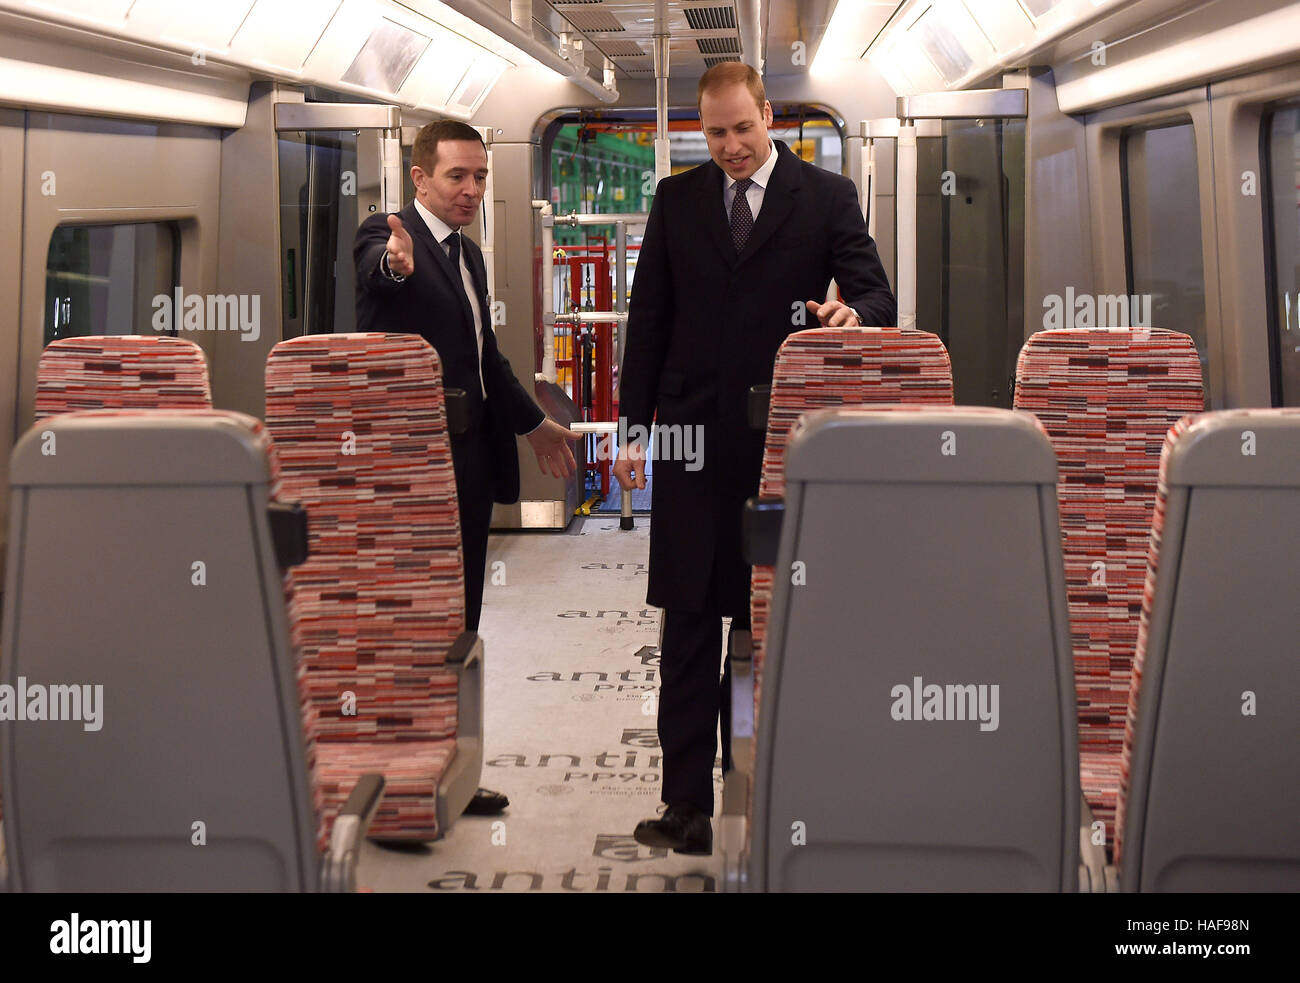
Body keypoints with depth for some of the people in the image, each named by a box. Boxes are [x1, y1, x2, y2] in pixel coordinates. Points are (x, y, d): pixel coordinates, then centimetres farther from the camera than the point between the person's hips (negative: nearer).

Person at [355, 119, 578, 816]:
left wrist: (534, 425, 32)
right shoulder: (385, 235, -9)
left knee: (457, 624, 13)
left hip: (469, 463, 9)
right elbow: (376, 268, -36)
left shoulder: (467, 254, 17)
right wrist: (395, 262, -58)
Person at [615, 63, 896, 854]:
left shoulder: (827, 196, 4)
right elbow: (649, 317, 10)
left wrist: (853, 313, -26)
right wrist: (635, 426, 5)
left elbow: (877, 296, -1)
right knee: (688, 626, 3)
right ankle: (687, 804, 8)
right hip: (694, 437, 2)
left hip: (781, 440, -2)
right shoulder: (676, 199, 10)